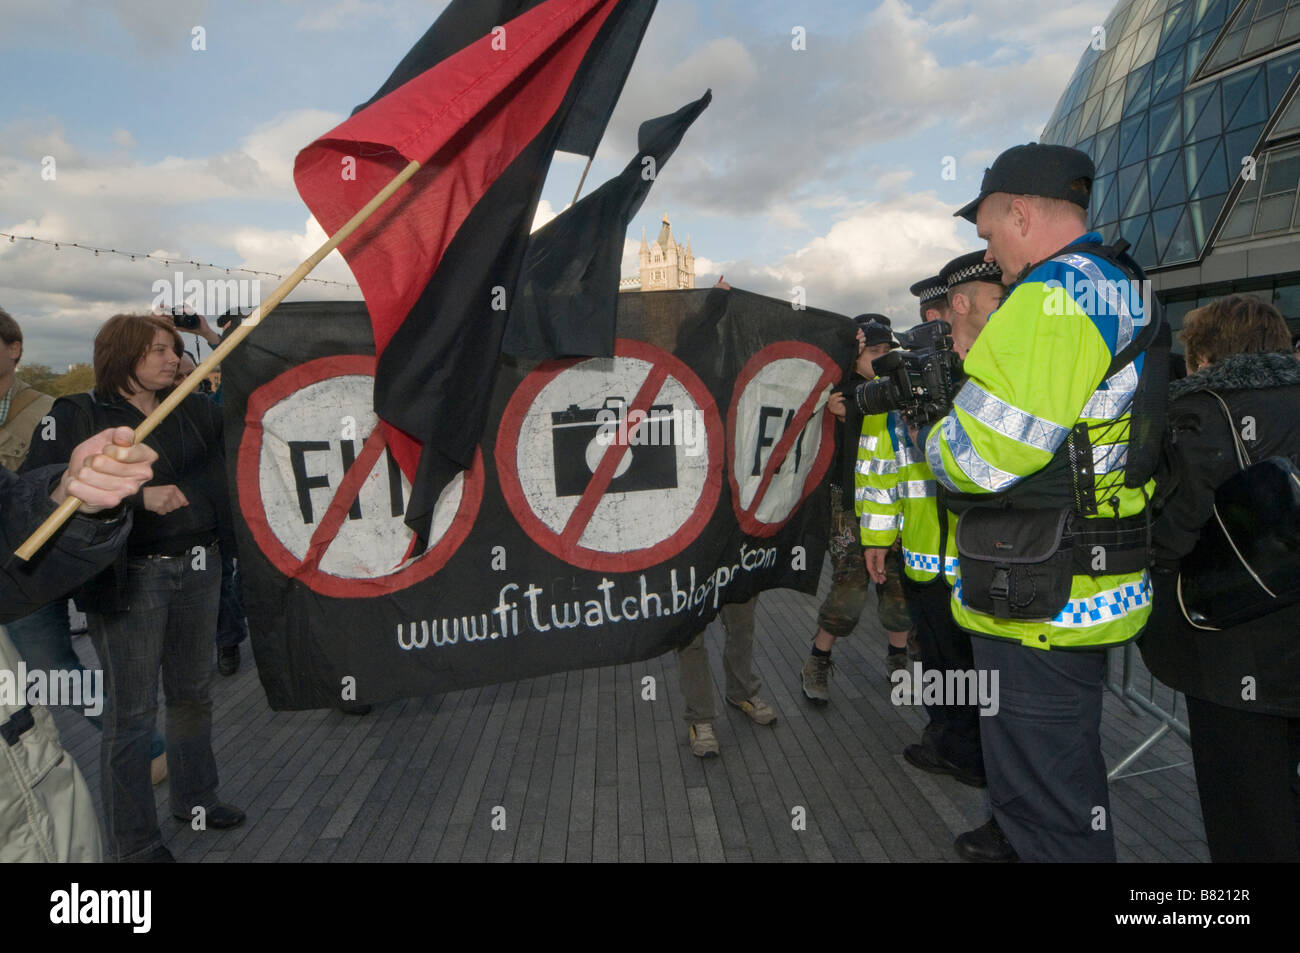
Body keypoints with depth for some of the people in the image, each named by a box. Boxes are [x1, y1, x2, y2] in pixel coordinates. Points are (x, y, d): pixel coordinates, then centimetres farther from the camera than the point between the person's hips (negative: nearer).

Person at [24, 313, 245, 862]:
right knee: (132, 709, 3)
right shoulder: (78, 416, -5)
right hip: (130, 579, -5)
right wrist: (138, 495, -24)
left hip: (197, 569, 5)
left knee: (192, 692, 18)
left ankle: (195, 798, 37)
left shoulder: (195, 410, 8)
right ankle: (134, 842, 20)